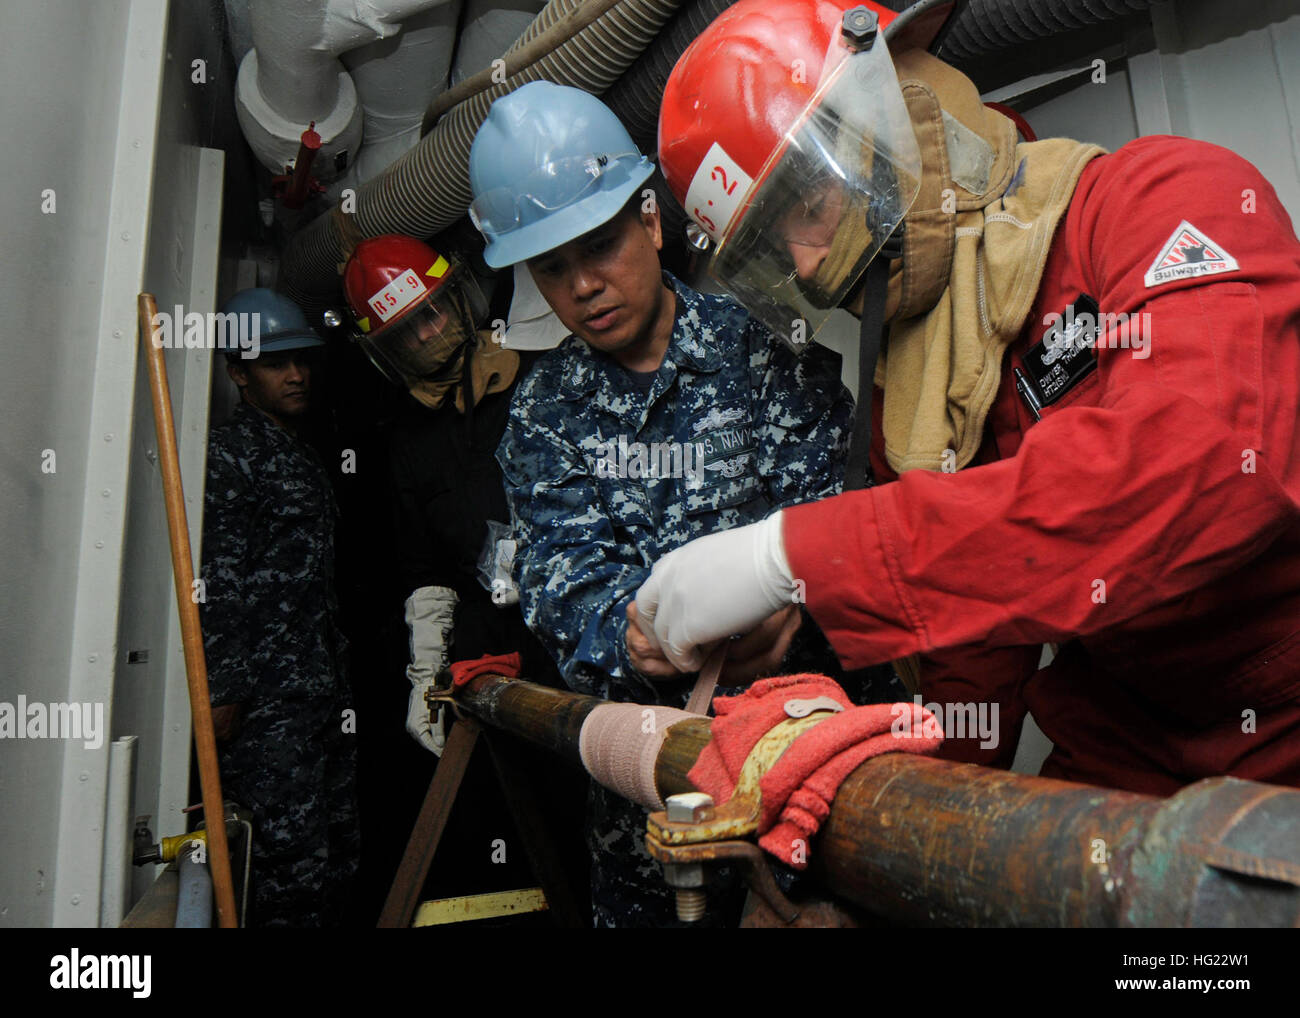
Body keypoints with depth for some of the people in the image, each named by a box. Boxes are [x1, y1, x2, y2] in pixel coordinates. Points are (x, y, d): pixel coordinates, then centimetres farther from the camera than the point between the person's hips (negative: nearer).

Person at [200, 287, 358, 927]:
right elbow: (217, 583, -13)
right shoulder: (228, 454, -5)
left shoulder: (305, 458, 20)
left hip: (325, 694, 9)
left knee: (338, 862, 12)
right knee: (294, 867, -4)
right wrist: (223, 693, -16)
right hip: (267, 700, -8)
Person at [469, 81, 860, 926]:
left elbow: (828, 504, -10)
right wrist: (626, 631, -29)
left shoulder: (760, 341, -2)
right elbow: (564, 573, -7)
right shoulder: (542, 412, 5)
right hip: (645, 747, 2)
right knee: (636, 901, 9)